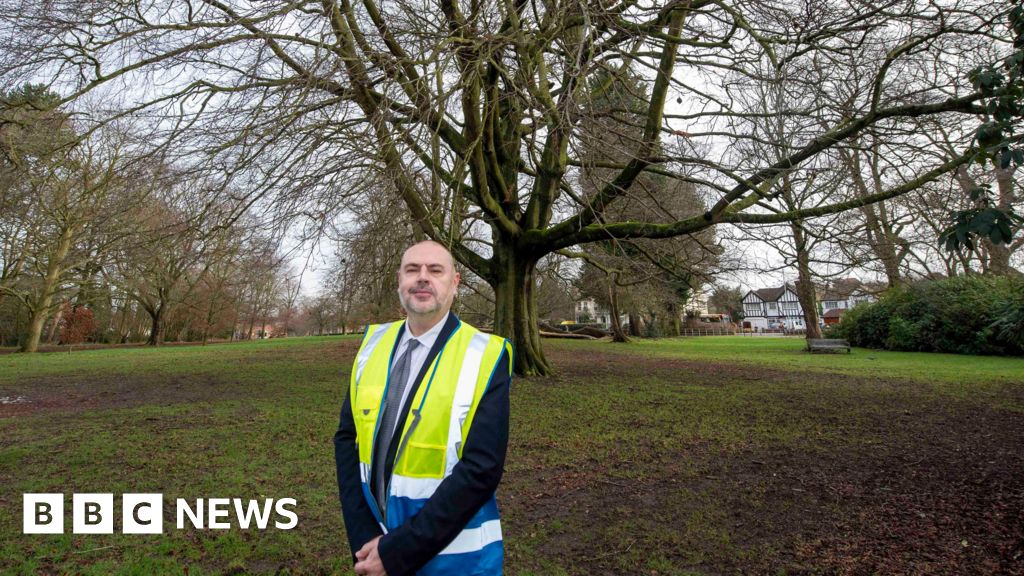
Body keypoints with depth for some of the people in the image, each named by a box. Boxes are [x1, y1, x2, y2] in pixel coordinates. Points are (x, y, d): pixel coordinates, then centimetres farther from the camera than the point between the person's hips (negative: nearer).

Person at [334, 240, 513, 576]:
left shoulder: (485, 357, -15)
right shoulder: (374, 344, -1)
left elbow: (481, 470, -19)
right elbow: (347, 438, 1)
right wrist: (363, 538, -8)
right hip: (375, 543, 4)